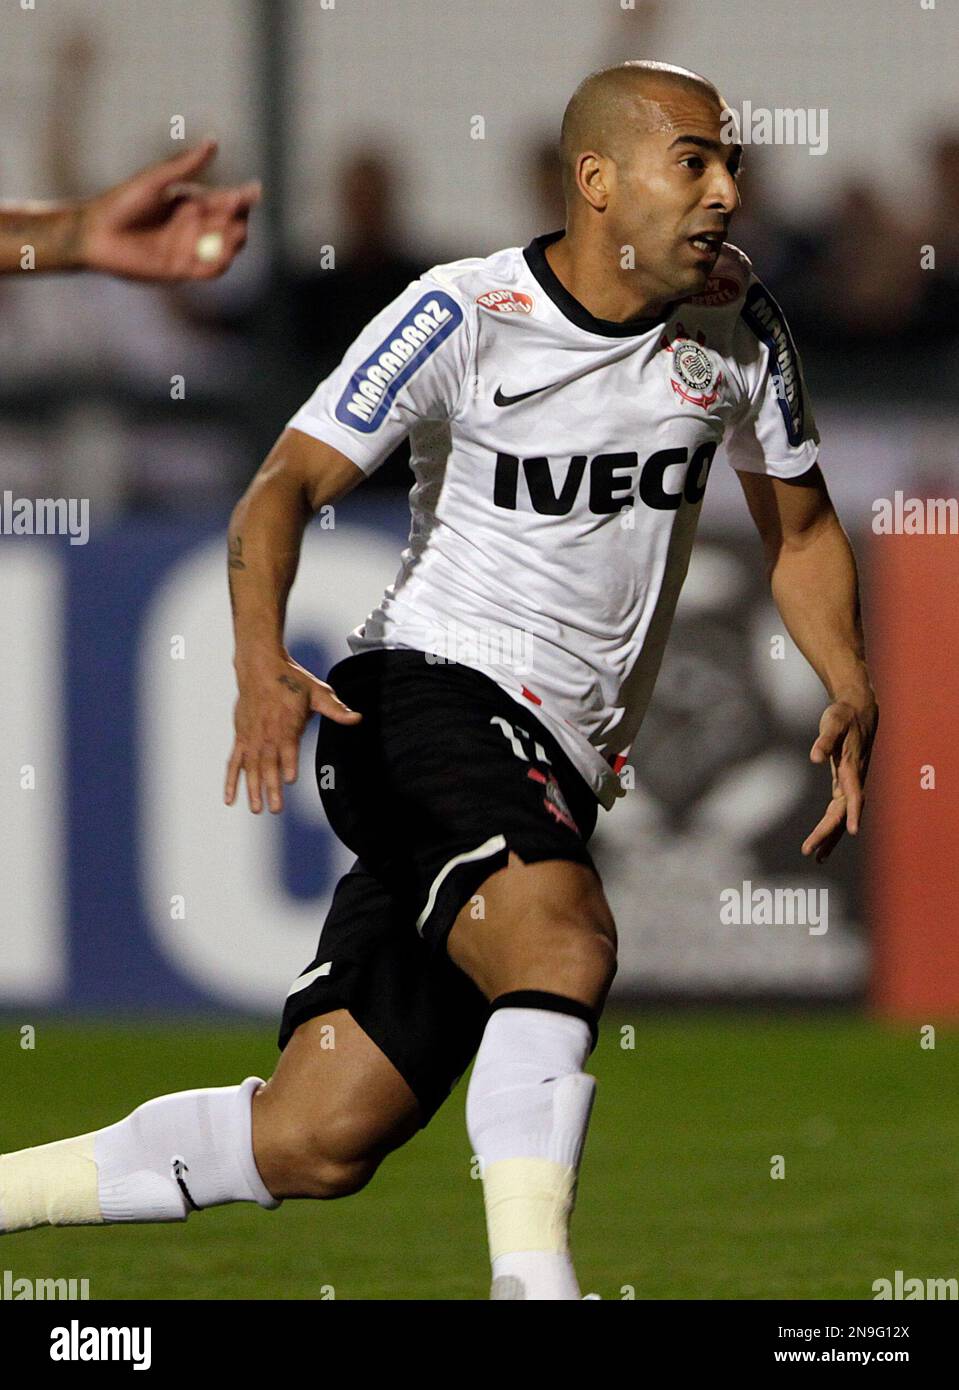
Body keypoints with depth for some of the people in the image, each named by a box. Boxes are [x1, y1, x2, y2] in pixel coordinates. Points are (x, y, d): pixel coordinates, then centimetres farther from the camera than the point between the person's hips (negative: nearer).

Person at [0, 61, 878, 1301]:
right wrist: (260, 663, -31)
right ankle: (530, 1279, -37)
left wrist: (851, 691, 1)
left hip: (558, 774, 5)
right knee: (564, 940, -37)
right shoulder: (466, 316, -10)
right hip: (426, 696, -5)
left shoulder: (735, 325, 6)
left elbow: (800, 527, 19)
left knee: (318, 1144, -2)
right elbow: (287, 484, -12)